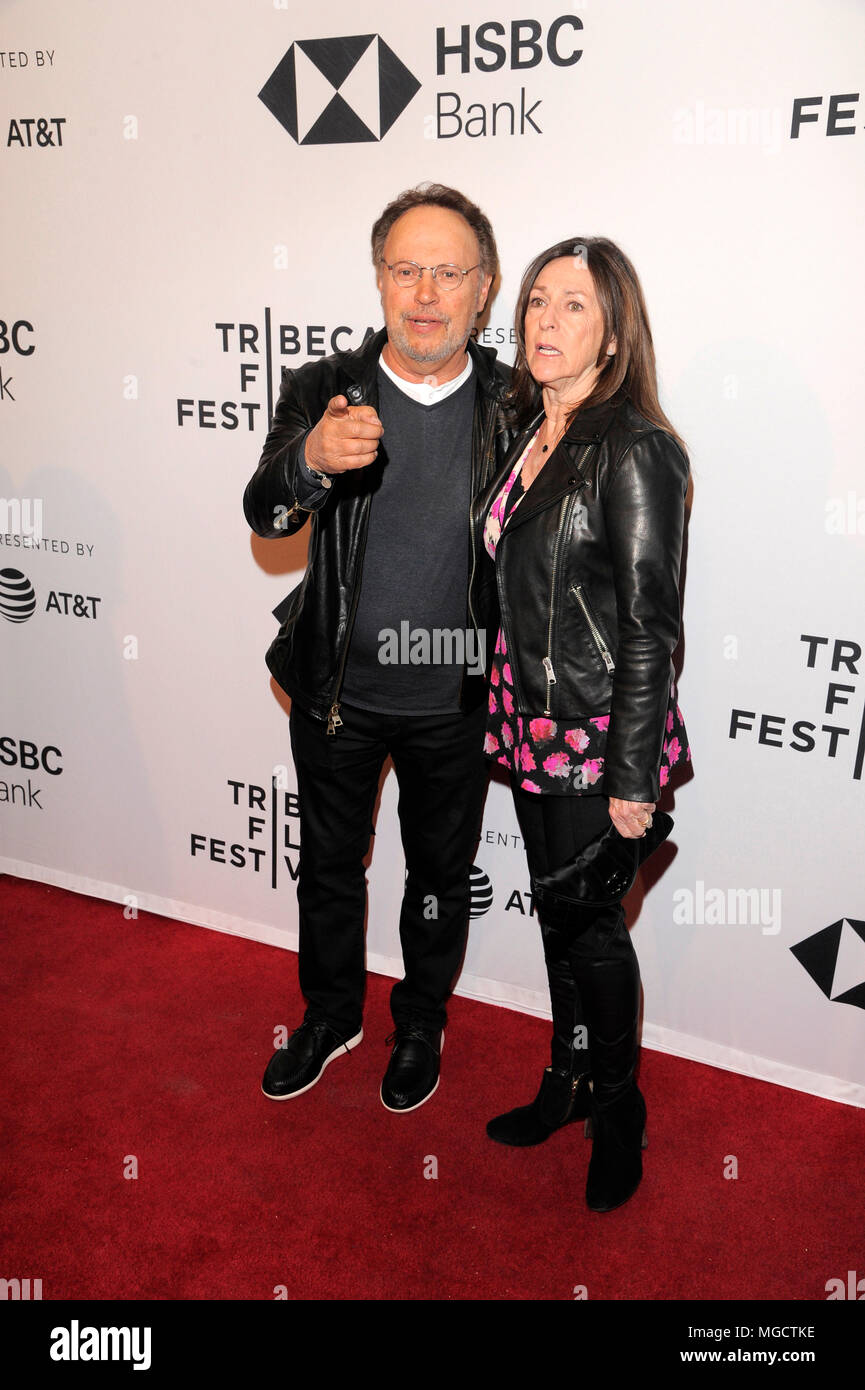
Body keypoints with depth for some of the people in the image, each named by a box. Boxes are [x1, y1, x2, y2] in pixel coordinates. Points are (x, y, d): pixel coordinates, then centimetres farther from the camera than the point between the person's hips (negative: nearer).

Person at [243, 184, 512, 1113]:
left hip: (455, 698, 0)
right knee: (329, 865, 19)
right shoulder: (323, 391, -7)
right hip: (339, 690, 1)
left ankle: (420, 1025, 44)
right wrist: (312, 460, -42)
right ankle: (331, 1016, 45)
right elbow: (264, 515, -21)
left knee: (440, 873, 18)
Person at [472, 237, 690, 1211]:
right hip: (532, 723, 7)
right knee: (555, 913, 19)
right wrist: (505, 712, 15)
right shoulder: (527, 432, 7)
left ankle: (618, 1113, 30)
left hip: (597, 735, -7)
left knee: (592, 927, 7)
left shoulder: (635, 452, -16)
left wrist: (631, 778, -17)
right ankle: (568, 1083, 39)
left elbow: (648, 627, -17)